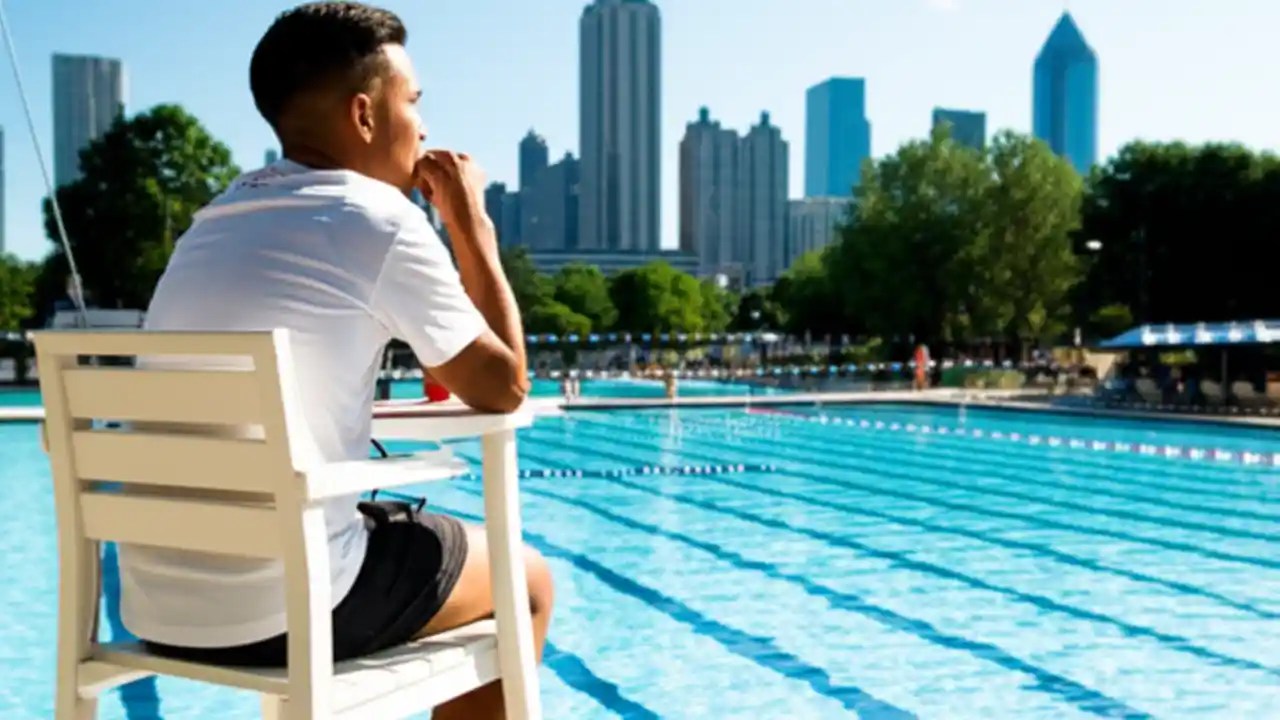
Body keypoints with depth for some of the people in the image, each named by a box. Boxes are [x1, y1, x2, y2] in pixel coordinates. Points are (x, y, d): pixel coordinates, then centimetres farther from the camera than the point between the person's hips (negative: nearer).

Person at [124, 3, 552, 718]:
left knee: (405, 531, 34)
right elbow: (503, 389, 0)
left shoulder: (213, 224, 14)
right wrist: (471, 222, 7)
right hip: (279, 607, -8)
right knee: (528, 581, 17)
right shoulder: (380, 221, -9)